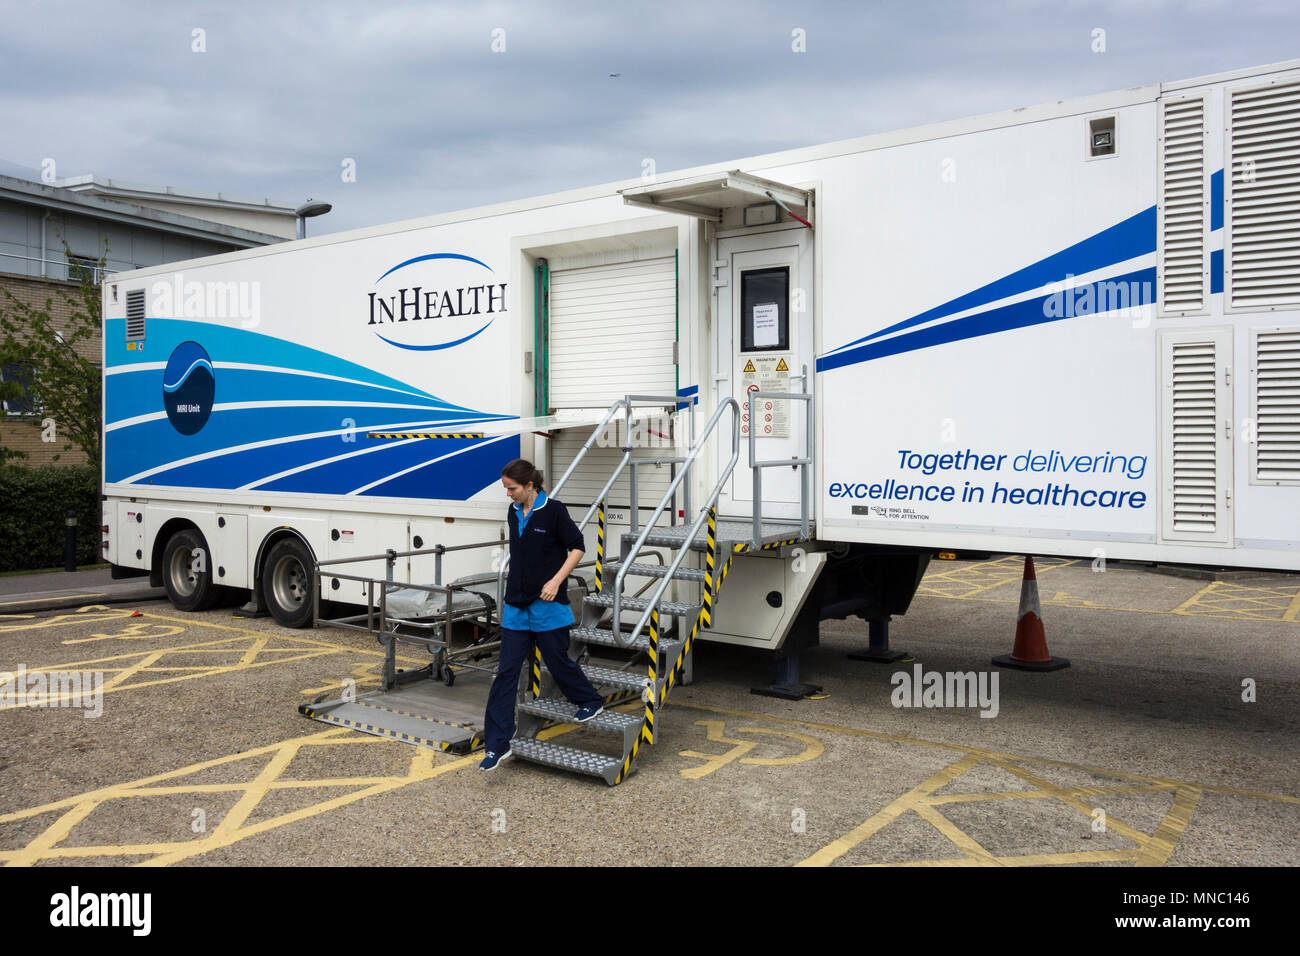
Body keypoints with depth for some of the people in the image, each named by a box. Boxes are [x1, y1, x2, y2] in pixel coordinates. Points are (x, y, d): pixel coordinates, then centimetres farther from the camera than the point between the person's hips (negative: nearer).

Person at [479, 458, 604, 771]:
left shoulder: (553, 511, -11)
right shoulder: (513, 513, 8)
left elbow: (577, 548, -8)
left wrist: (556, 581, -17)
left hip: (547, 605, -6)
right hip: (517, 605, 6)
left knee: (558, 661, 8)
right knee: (506, 671, 1)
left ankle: (591, 701, 38)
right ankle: (497, 745, 3)